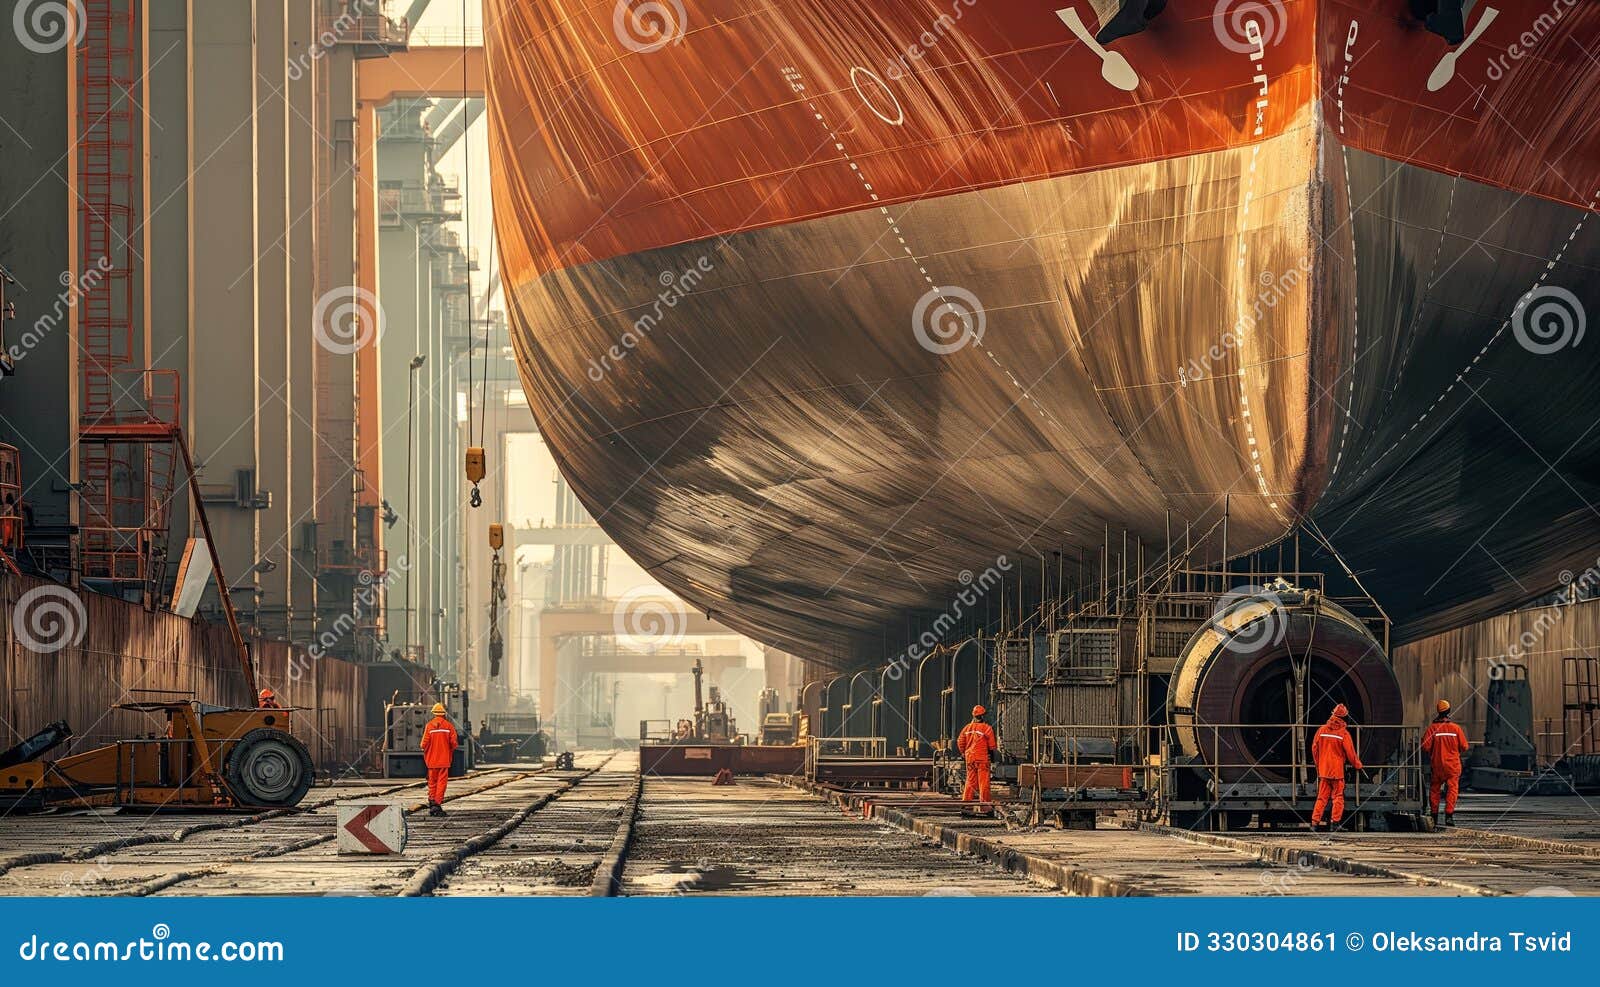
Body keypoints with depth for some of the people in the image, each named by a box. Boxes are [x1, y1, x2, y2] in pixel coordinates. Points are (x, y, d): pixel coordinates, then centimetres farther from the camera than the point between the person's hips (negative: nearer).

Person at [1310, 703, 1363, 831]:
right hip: (1337, 770, -4)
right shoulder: (1343, 733, -9)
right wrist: (1358, 765, 11)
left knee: (1322, 797, 8)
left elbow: (1314, 749, 7)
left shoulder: (1322, 730, 2)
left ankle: (1315, 821, 2)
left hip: (1323, 769, 4)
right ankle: (1335, 822, 0)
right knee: (1338, 797, 4)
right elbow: (1350, 752, -6)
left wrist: (1318, 765, 19)